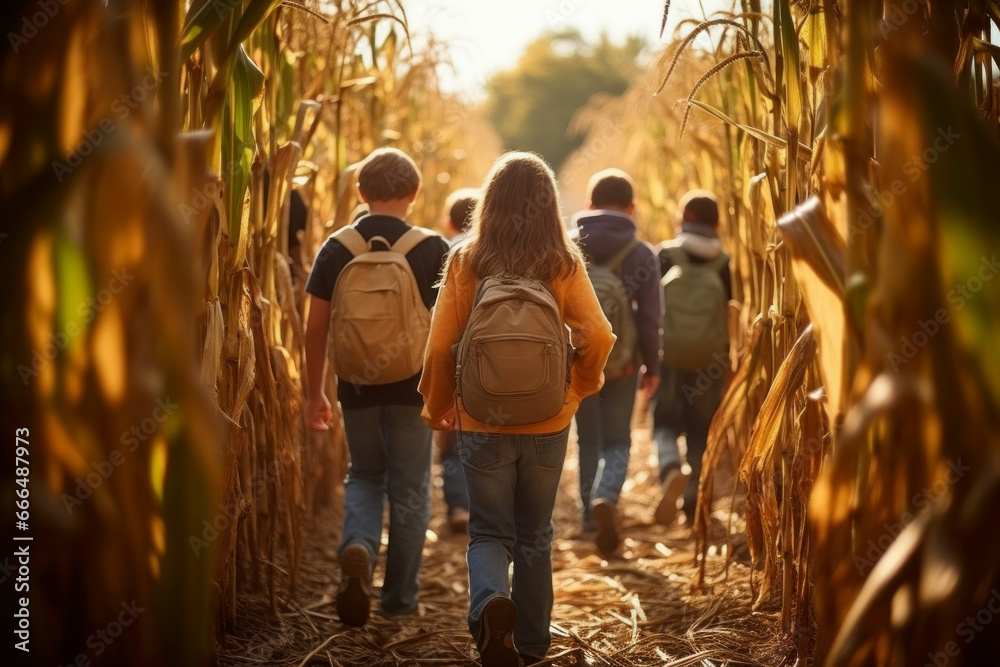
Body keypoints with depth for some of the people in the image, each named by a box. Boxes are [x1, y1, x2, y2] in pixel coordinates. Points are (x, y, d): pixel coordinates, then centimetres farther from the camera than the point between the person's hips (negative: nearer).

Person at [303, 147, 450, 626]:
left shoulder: (336, 248, -1)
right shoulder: (432, 249, -6)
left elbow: (315, 328, 0)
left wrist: (314, 393, 9)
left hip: (357, 387, 1)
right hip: (414, 388, -1)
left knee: (364, 477, 19)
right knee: (408, 489, 12)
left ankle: (357, 549, -9)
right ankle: (400, 597, 17)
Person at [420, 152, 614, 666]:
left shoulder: (465, 261, -7)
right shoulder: (564, 264, -7)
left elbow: (440, 344, -6)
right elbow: (598, 336, -11)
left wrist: (438, 405, 9)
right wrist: (580, 386, 8)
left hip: (482, 422, -1)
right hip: (547, 422, 1)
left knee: (489, 531, 11)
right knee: (534, 535, 17)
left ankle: (490, 603, -18)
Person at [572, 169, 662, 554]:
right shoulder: (642, 255, -4)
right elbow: (650, 319, -3)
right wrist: (652, 367, 7)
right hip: (622, 363, -1)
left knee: (588, 440, 16)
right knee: (617, 441, 9)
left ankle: (591, 516, 19)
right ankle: (605, 498, -18)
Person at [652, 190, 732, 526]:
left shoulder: (666, 255, -2)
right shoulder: (722, 262, 0)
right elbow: (726, 314, -1)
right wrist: (726, 358, 10)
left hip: (670, 357, -1)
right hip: (709, 359, 1)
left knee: (665, 423, 7)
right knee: (701, 432, 12)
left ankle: (671, 470, -22)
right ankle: (693, 502, 12)